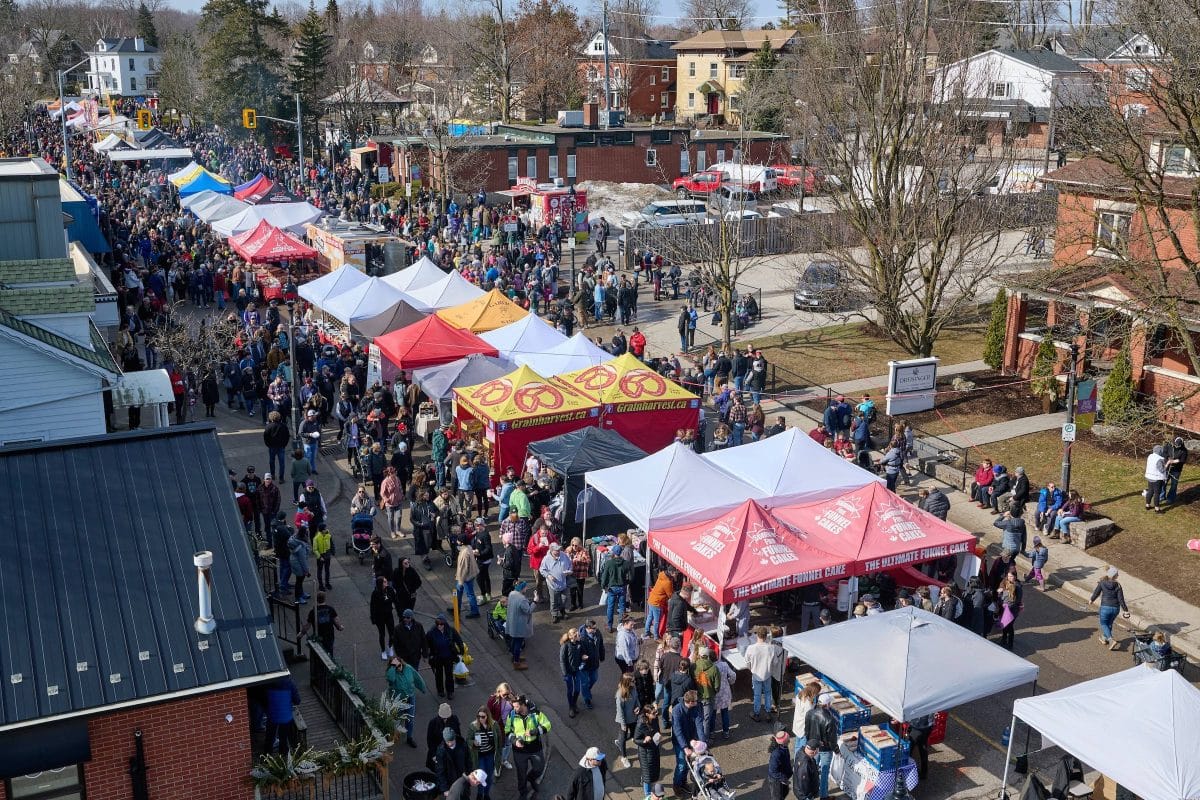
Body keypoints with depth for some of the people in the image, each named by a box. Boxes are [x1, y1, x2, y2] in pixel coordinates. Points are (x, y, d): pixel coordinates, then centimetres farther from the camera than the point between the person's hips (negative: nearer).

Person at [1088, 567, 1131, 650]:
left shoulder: (1102, 583, -9)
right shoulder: (1118, 585, -8)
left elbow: (1096, 592, 0)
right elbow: (1121, 599, -8)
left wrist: (1091, 600, 19)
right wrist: (1125, 609, 1)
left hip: (1105, 607, -2)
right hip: (1115, 608, 2)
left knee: (1103, 624, 11)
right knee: (1109, 623, 25)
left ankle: (1111, 640, -9)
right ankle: (1104, 638, 38)